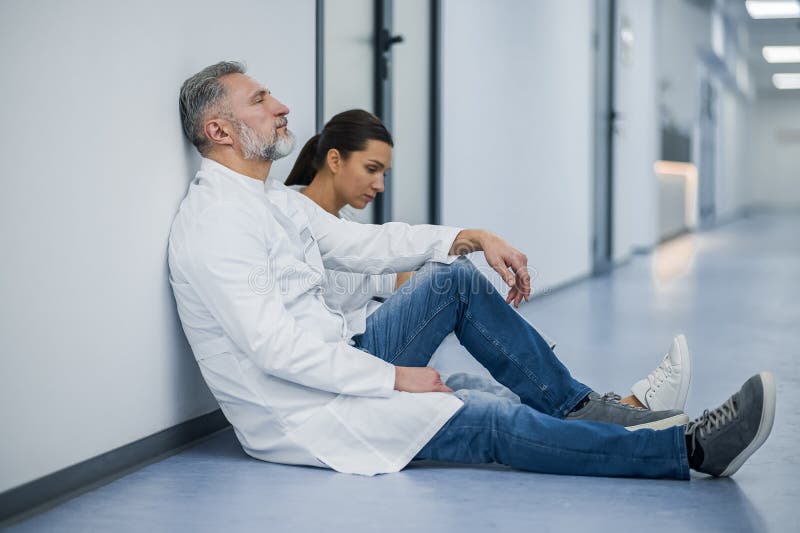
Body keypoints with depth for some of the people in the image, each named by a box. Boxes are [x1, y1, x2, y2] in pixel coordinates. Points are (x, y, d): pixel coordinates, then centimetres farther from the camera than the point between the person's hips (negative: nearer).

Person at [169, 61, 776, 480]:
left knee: (455, 280, 4)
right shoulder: (215, 222, -20)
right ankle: (692, 447, -14)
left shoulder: (275, 199, 11)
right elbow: (274, 347, -26)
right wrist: (394, 378, -21)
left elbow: (359, 243, 15)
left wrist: (470, 238, 4)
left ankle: (576, 404, 7)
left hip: (339, 365, 10)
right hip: (302, 416, -10)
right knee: (492, 422, -17)